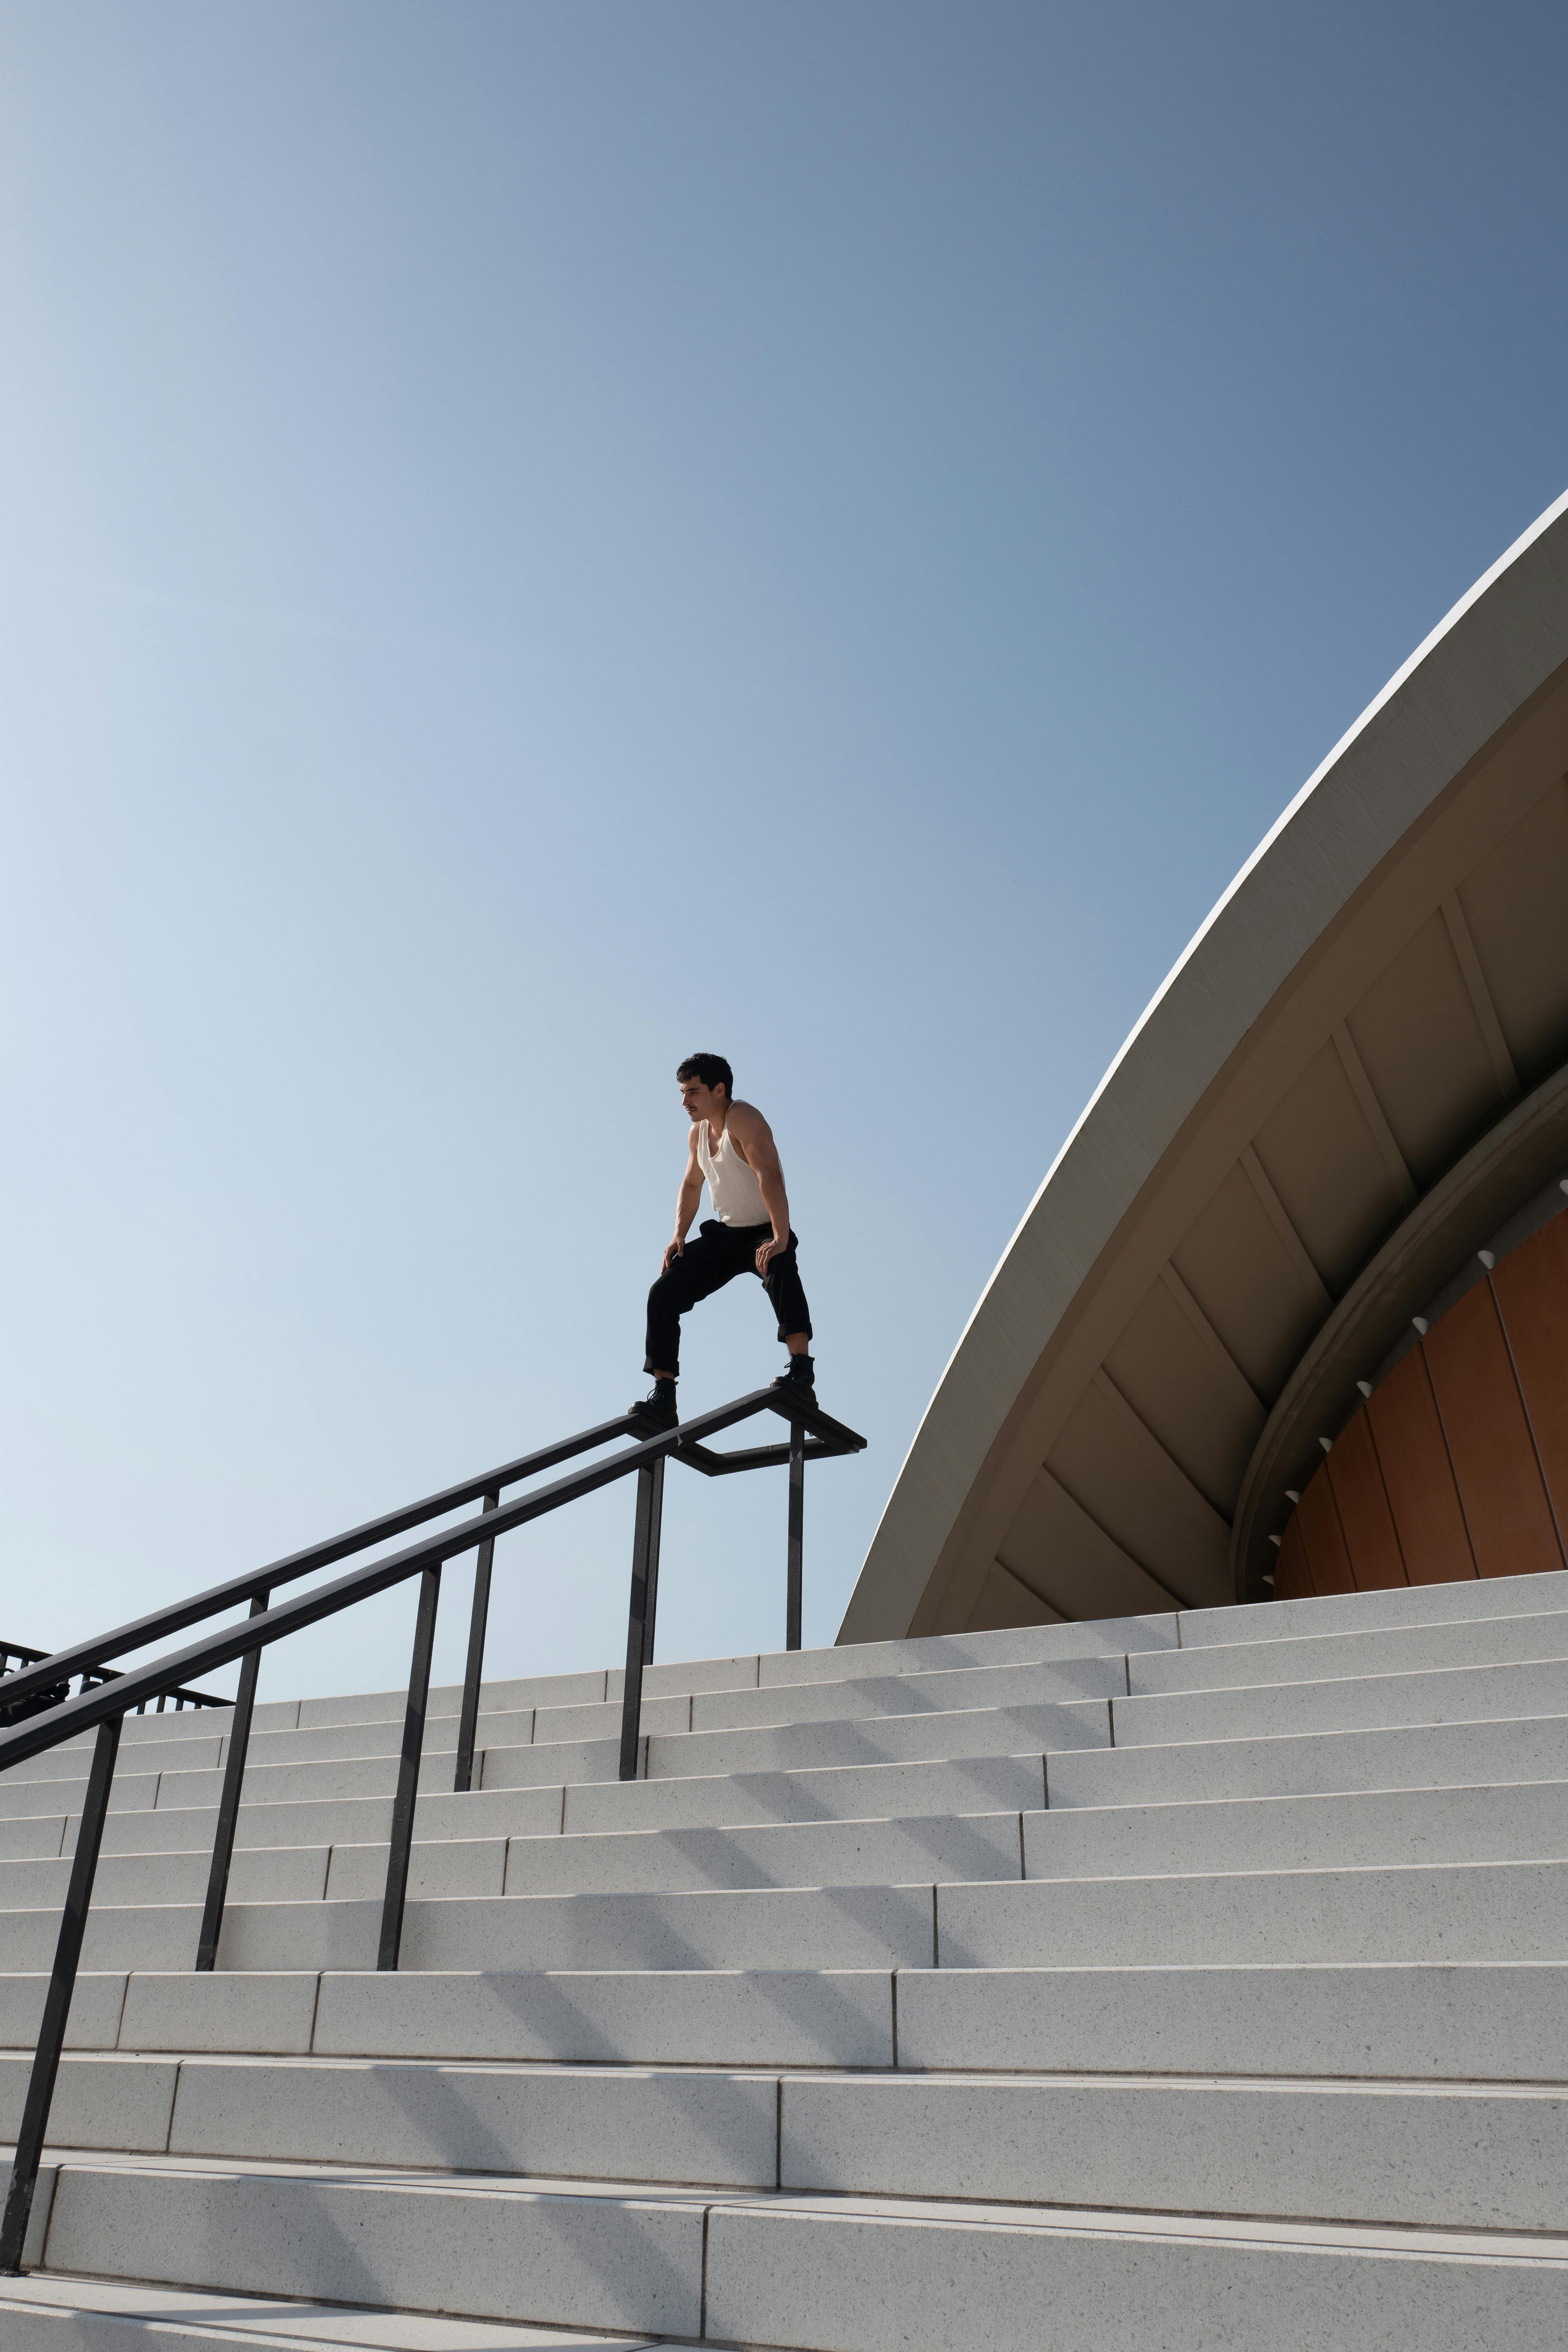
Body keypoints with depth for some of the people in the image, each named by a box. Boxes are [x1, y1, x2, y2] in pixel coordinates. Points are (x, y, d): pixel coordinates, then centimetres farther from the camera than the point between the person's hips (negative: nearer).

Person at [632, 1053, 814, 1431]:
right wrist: (679, 1235, 7)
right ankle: (663, 1399, -4)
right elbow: (691, 1186, 22)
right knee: (663, 1293, -6)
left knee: (780, 1266, -42)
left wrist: (780, 1239, -42)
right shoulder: (699, 1133, 7)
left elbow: (770, 1177, -31)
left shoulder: (742, 1118, -19)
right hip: (722, 1235, 8)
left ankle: (801, 1371, -48)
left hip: (764, 1233, -8)